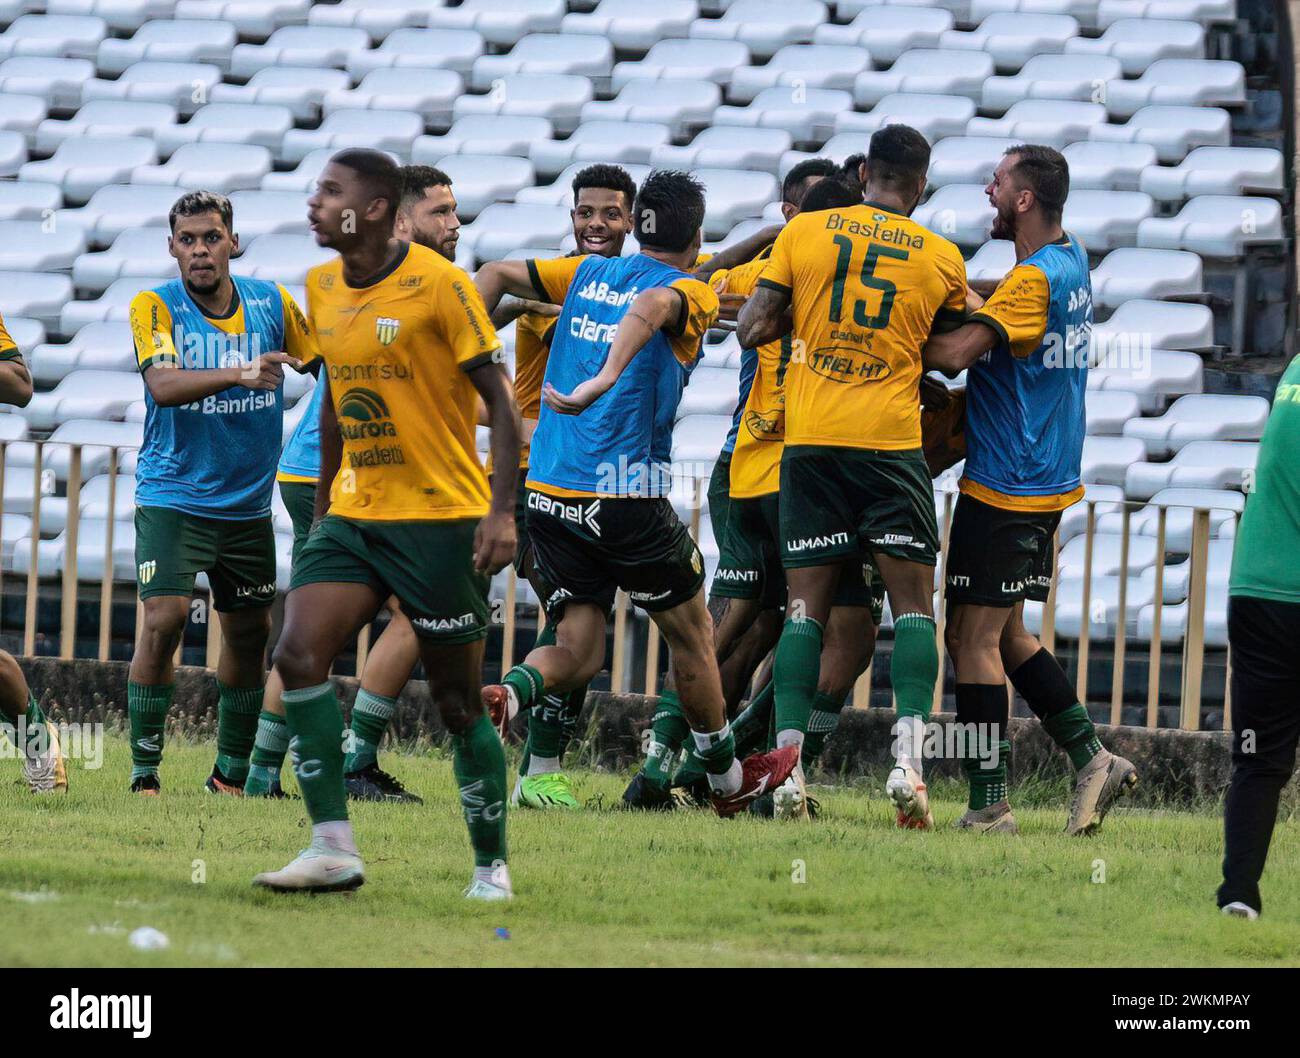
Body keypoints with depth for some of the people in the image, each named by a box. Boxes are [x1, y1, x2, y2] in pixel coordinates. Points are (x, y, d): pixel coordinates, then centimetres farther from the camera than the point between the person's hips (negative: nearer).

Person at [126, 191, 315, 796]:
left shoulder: (271, 303, 0)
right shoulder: (155, 307, -10)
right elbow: (163, 384, -26)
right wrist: (240, 374, -41)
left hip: (247, 504, 4)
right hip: (172, 496, -4)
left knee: (249, 631, 10)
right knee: (164, 619, -18)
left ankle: (231, 771, 27)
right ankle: (144, 773, -9)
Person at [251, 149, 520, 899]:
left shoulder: (438, 284, -13)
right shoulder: (324, 289, 8)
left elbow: (499, 396, -11)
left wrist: (503, 511, -18)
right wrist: (323, 505, 22)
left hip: (441, 520, -6)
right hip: (354, 519, 6)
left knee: (458, 701, 0)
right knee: (298, 654, -13)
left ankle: (493, 867, 16)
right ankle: (334, 850, -11)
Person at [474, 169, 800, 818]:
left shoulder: (587, 274, 14)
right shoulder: (691, 292, -5)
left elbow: (495, 275, 16)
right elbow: (651, 307, -28)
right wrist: (605, 381, -39)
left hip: (546, 496, 5)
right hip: (627, 497, -5)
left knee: (577, 653, 9)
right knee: (691, 635, 14)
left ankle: (506, 694, -23)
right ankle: (728, 781, 28)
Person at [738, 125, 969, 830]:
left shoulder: (803, 233, 4)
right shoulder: (942, 258, 4)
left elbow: (751, 329, 5)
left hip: (809, 441, 1)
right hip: (891, 441, -1)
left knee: (806, 604, 6)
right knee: (913, 602, 3)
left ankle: (787, 759, -3)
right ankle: (908, 757, -12)